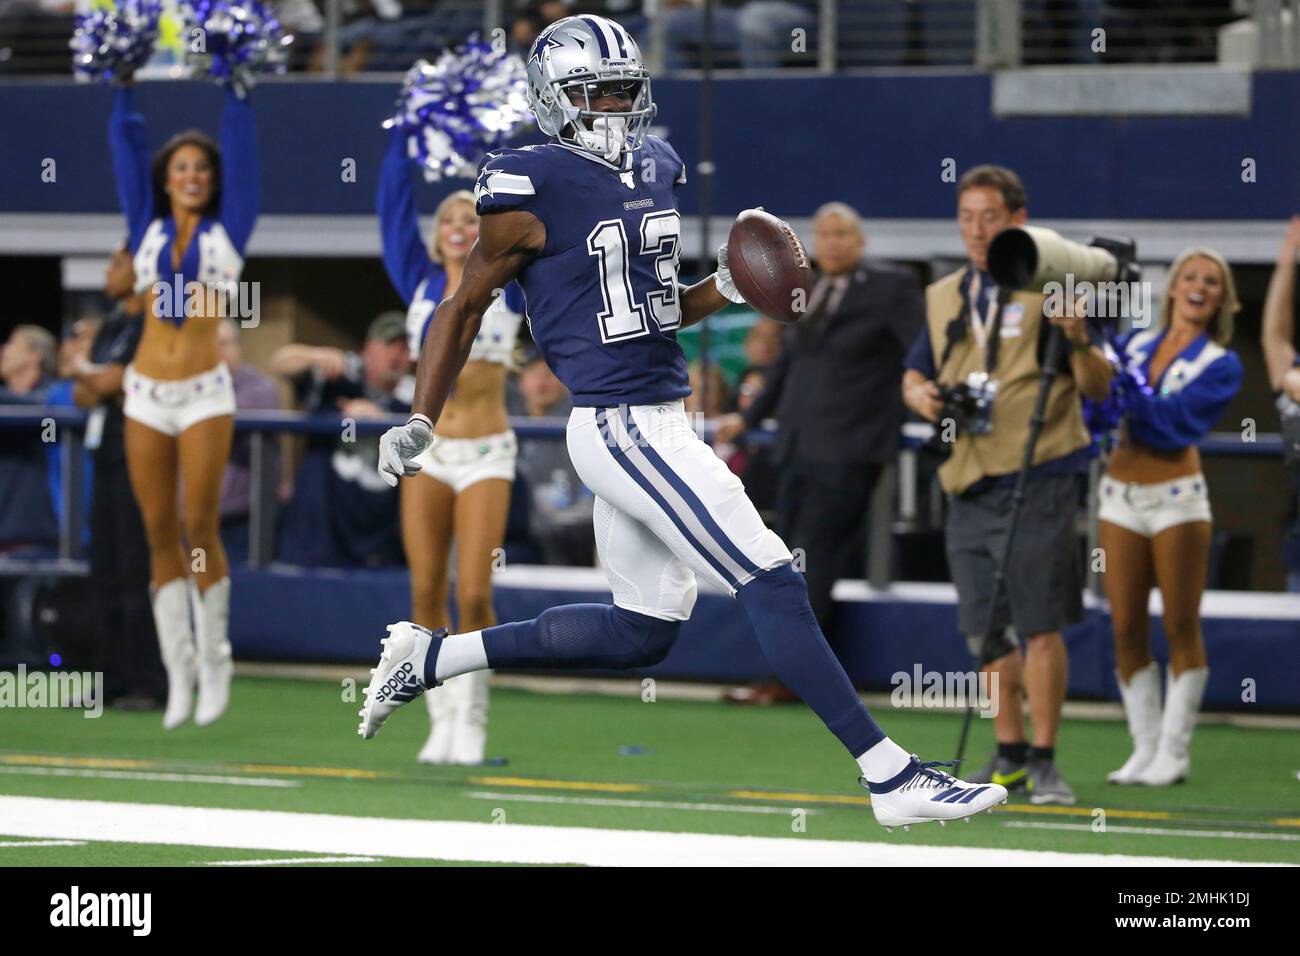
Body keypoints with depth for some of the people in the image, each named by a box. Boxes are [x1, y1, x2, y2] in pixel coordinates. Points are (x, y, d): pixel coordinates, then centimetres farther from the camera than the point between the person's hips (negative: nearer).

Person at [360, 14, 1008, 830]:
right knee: (772, 586, -11)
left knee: (641, 632, 16)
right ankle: (891, 777, -10)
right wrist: (421, 425, -6)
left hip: (661, 420, 9)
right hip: (619, 425, -9)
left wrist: (727, 288, 1)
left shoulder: (657, 171, 12)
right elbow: (466, 309, -3)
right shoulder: (532, 191, -11)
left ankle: (433, 657, 25)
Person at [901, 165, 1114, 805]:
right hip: (968, 487, 6)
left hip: (1037, 482, -6)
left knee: (1040, 626, -10)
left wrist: (1079, 340, -24)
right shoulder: (942, 297, 15)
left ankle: (1044, 761, -5)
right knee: (985, 630, 8)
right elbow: (914, 374, 25)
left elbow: (1100, 388, -4)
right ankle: (1009, 755, 18)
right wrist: (920, 395, 2)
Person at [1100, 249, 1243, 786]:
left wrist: (1119, 383, -23)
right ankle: (1145, 748, 9)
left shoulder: (1220, 365, 0)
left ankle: (1174, 752, 3)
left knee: (1180, 628, -2)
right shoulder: (1135, 343, 12)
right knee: (1126, 627, 2)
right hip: (1120, 495, 4)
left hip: (1175, 496, -4)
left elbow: (1174, 419, -15)